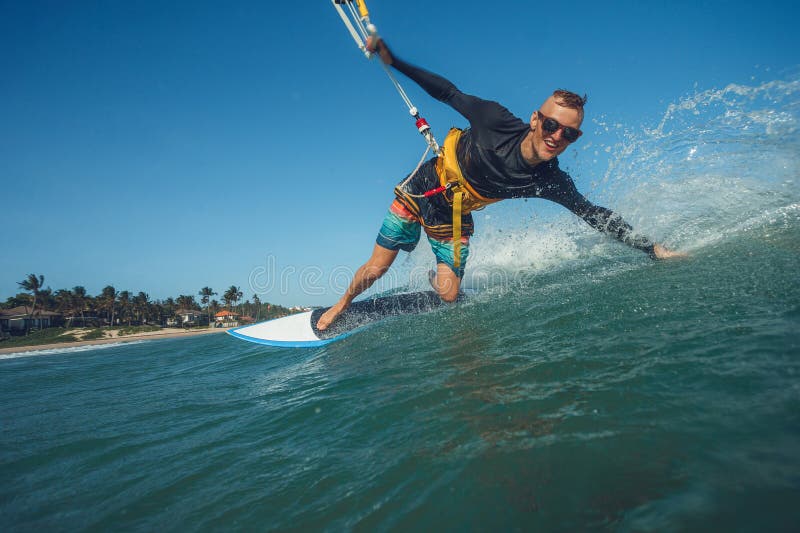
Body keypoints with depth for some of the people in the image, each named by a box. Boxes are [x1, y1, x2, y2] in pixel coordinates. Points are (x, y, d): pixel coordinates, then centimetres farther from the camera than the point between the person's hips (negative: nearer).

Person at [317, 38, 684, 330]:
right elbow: (449, 93, -15)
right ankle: (340, 306, 31)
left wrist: (653, 248, -17)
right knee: (376, 269, 1)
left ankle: (436, 277, 36)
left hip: (453, 218, 2)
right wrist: (392, 59, -18)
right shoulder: (496, 121, -28)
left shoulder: (550, 183, -21)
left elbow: (595, 215, -13)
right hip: (420, 191, -2)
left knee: (448, 295, -2)